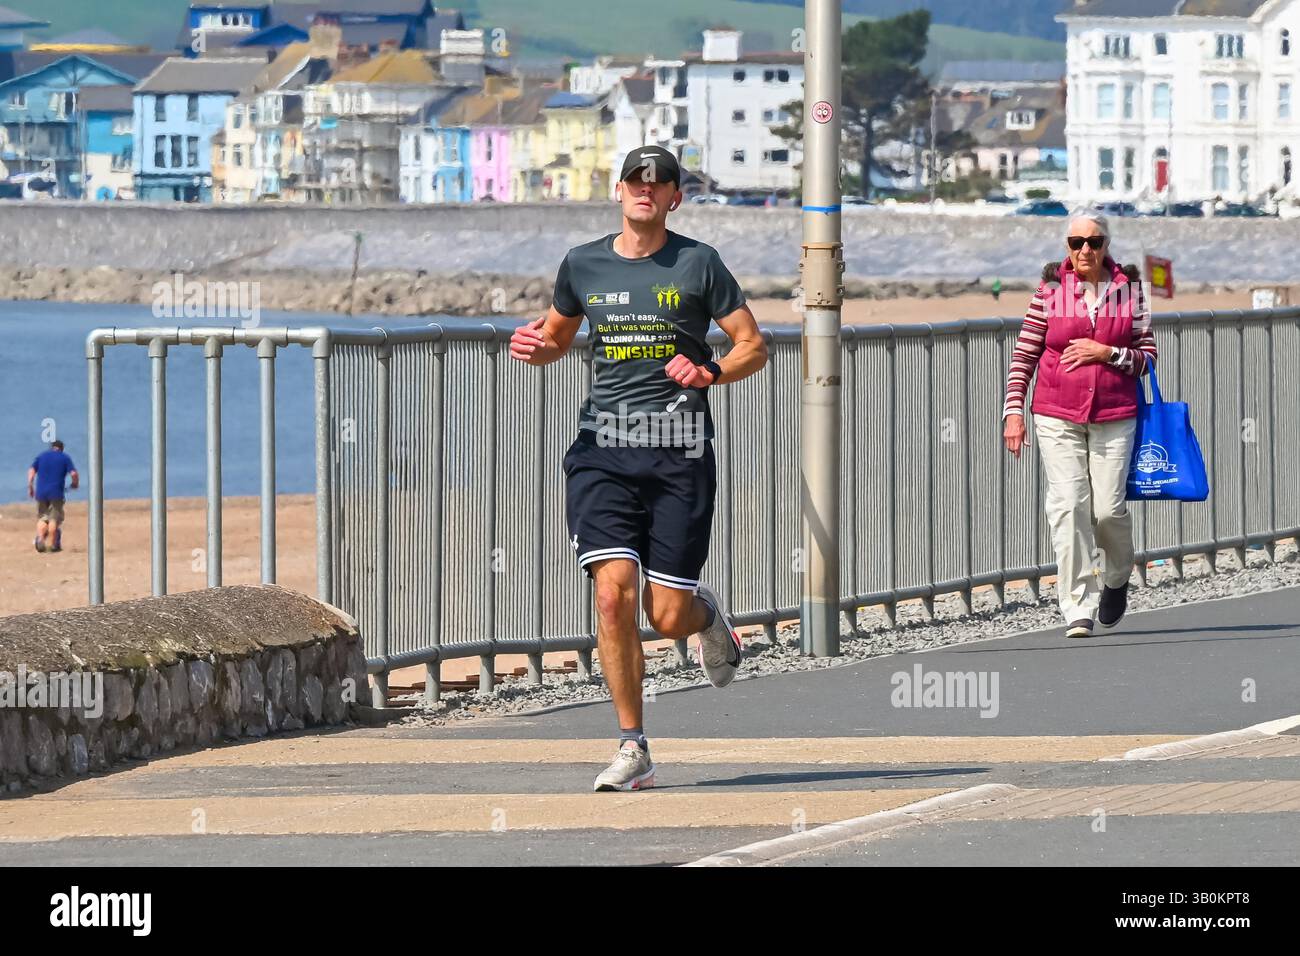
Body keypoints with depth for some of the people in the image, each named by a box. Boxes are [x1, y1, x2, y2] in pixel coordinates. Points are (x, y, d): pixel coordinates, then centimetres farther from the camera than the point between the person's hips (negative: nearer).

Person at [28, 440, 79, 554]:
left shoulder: (41, 456, 13)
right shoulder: (65, 458, 5)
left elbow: (31, 471, 3)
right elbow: (73, 474, -5)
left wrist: (30, 487, 6)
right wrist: (75, 483, 14)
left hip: (41, 493, 2)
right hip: (56, 493, -2)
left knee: (42, 518, 11)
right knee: (54, 518, 4)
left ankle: (40, 538, -12)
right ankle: (52, 544, 0)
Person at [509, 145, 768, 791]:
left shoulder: (697, 264, 3)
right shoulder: (584, 265, 11)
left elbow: (753, 346, 5)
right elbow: (557, 336, 27)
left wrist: (710, 373, -15)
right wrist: (533, 347, 4)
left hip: (679, 453, -2)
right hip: (603, 449, 2)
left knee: (667, 616, -5)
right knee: (614, 589, -14)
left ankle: (707, 616, 35)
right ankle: (633, 750, -6)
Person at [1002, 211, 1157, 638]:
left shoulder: (1128, 289, 5)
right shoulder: (1050, 289, 3)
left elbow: (1147, 357, 7)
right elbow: (1024, 354, 5)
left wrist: (1108, 354, -11)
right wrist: (1014, 411, -1)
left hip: (1114, 416, 0)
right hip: (1057, 415, 0)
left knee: (1108, 507, -4)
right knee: (1068, 507, -11)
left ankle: (1117, 578, 29)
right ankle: (1078, 609, -9)